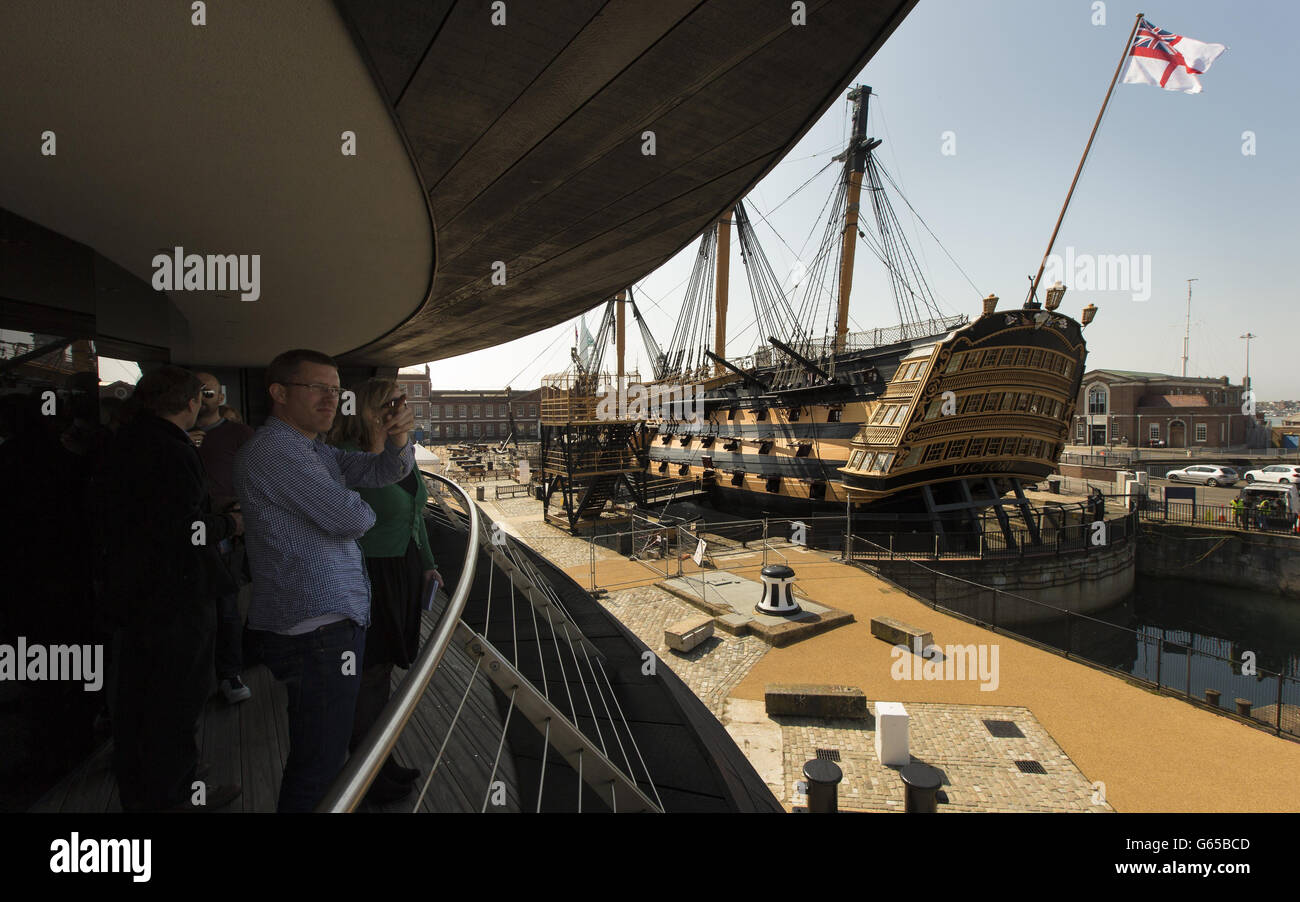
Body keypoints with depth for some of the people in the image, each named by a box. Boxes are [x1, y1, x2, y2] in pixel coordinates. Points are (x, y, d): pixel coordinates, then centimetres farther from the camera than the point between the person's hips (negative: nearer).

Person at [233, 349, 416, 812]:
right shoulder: (274, 449, -16)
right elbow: (349, 519, -21)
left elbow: (385, 470, 12)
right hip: (316, 627, -11)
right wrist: (364, 512, 3)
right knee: (319, 762, 0)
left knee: (327, 750, 24)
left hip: (336, 618, 11)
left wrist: (399, 438, -10)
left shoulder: (314, 450, 17)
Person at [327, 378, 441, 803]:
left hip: (405, 575, 8)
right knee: (369, 678, 6)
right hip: (371, 579, -8)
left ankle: (383, 762, 38)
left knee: (383, 671, 20)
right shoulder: (351, 457, -18)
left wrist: (427, 563, 19)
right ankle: (367, 777, 27)